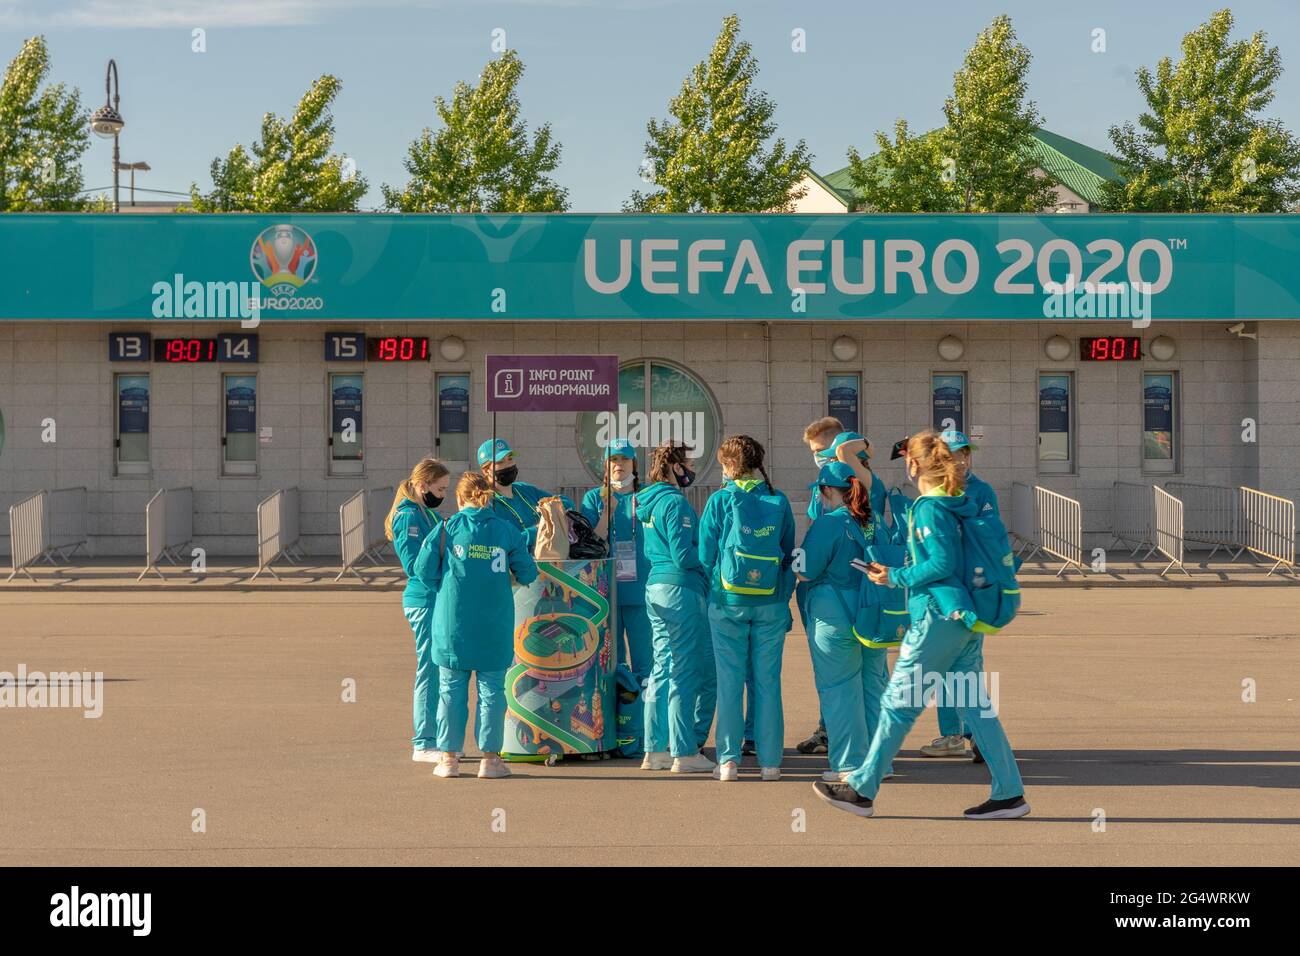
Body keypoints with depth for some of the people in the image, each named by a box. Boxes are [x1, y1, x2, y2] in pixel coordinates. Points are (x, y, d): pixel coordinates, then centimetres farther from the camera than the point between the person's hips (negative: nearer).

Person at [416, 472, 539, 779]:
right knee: (491, 690, 7)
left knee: (451, 689, 9)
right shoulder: (507, 531, -1)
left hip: (453, 623, 0)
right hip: (494, 627, 0)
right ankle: (490, 758, 8)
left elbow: (424, 569, -4)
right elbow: (527, 574, 1)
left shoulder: (448, 528, -2)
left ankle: (449, 757, 11)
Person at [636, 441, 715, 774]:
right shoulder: (675, 503, -14)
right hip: (680, 586, -9)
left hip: (655, 585, 9)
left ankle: (656, 750, 17)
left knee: (661, 668, 13)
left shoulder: (647, 502, 12)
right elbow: (684, 555, -19)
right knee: (683, 672, -3)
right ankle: (684, 753, 1)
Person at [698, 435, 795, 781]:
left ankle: (729, 759, 3)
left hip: (728, 602, -1)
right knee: (767, 681, 6)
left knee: (730, 681, 4)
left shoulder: (720, 500, -5)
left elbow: (705, 555, -1)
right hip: (771, 604, 2)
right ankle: (769, 760, 7)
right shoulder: (779, 502, 1)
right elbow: (789, 554, 8)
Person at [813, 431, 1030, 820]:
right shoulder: (958, 503, 14)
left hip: (939, 616, -9)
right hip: (966, 617, 9)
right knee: (975, 706, 9)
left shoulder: (930, 507, -12)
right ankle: (1009, 794, 6)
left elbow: (942, 564, -19)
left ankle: (862, 790, 5)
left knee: (899, 702, -2)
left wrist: (896, 578, -9)